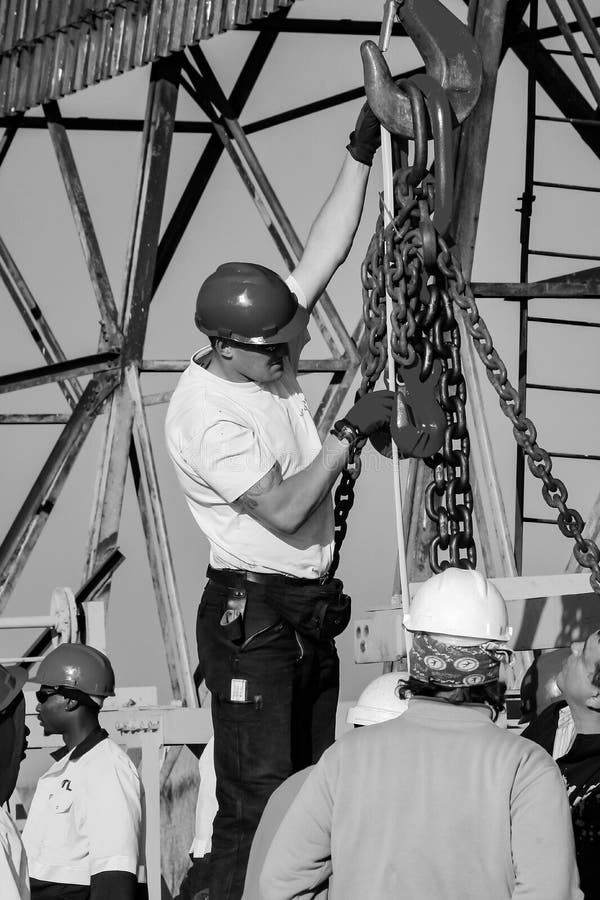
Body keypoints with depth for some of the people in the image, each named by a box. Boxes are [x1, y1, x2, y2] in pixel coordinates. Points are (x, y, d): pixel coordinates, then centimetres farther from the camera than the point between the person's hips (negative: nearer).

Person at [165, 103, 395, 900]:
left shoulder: (265, 350, 4)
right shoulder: (205, 411, -18)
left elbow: (325, 253, 6)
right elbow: (284, 510, -21)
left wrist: (363, 154, 2)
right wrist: (350, 432, -14)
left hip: (309, 607, 9)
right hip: (251, 615, -9)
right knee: (255, 802, -9)